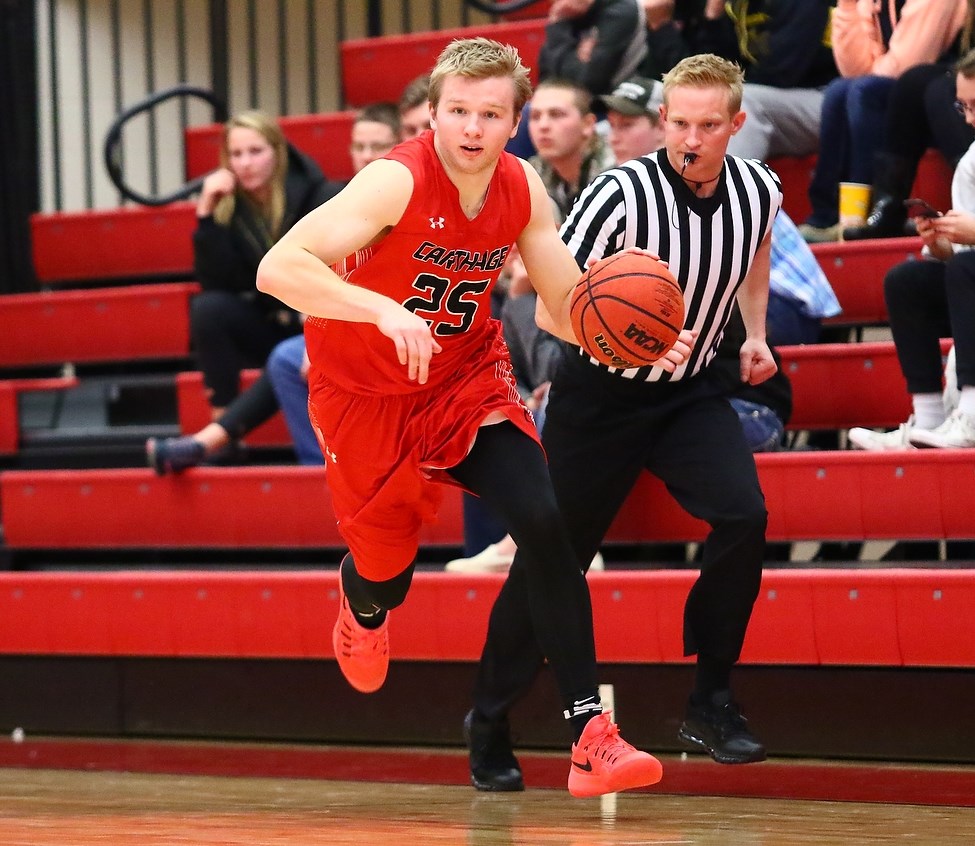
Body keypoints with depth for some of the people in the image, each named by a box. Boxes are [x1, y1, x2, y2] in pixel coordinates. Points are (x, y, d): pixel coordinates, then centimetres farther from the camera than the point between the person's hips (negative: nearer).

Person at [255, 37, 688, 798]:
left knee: (544, 521, -18)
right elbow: (278, 268, -35)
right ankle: (363, 603, 51)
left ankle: (590, 733, -18)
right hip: (366, 392, -3)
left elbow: (569, 306, 0)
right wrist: (384, 309, -49)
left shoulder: (523, 191, -10)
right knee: (388, 572, 8)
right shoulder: (398, 181, -26)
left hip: (467, 378, 3)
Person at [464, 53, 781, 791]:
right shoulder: (621, 195, -25)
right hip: (599, 393, -3)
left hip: (690, 390, 3)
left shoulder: (759, 191, -9)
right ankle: (491, 717, 23)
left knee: (744, 516, -20)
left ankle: (710, 704, -6)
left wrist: (755, 334, 12)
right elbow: (551, 308, -25)